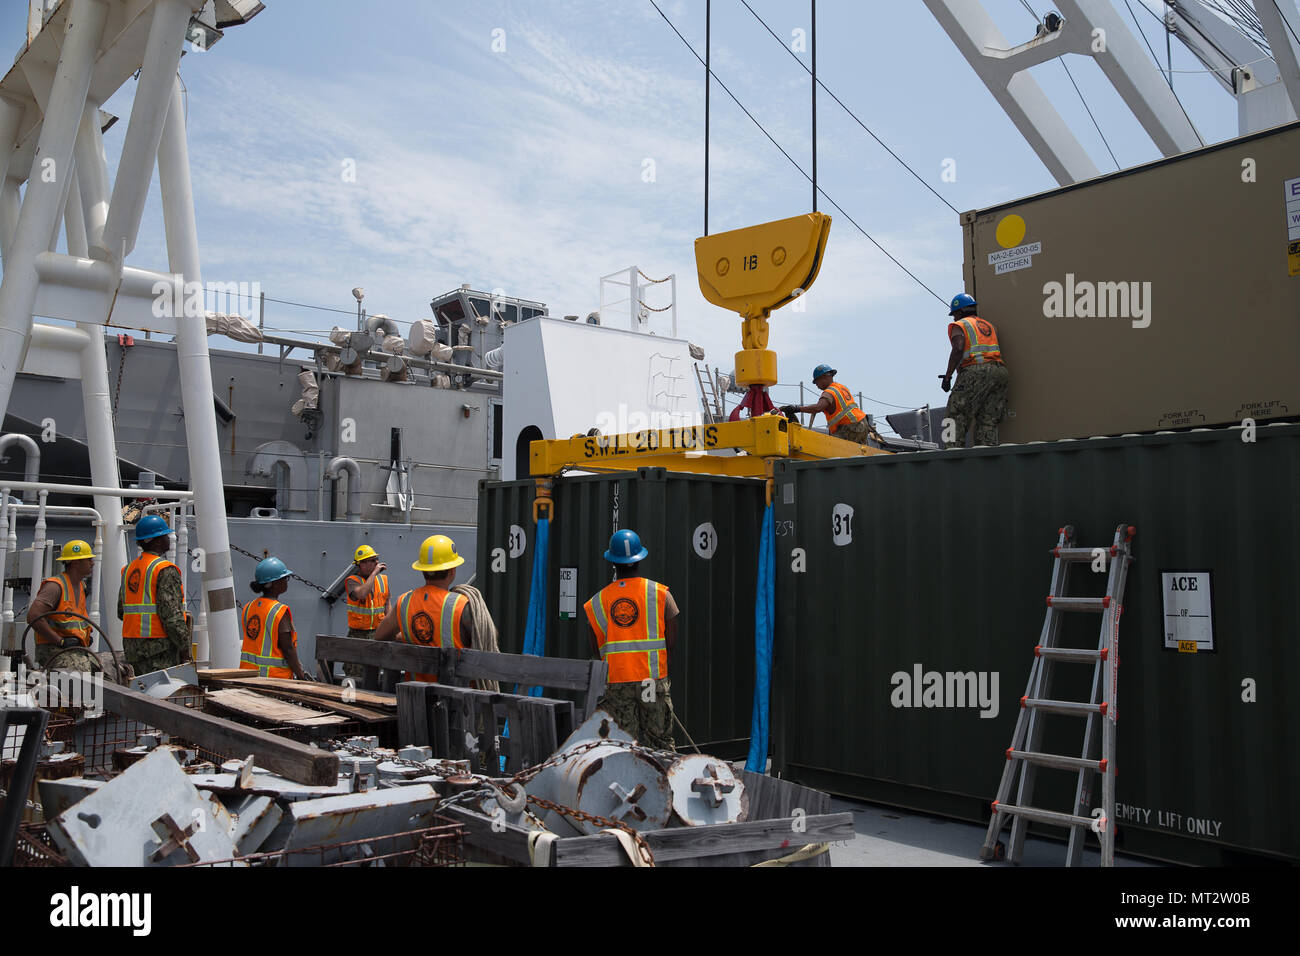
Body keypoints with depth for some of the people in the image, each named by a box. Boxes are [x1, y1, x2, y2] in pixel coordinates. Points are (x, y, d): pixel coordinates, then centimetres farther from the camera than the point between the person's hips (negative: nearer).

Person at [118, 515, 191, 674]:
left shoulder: (128, 569, 14)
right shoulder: (165, 570, -12)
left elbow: (121, 612, 17)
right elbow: (171, 613, -18)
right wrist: (185, 648, -14)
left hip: (131, 647, 8)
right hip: (159, 647, -8)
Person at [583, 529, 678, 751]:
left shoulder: (597, 601, 3)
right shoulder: (661, 593, -1)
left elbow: (595, 647, 7)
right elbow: (672, 641, -3)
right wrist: (656, 666, 10)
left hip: (615, 683, 1)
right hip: (653, 680, -1)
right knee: (660, 741, 7)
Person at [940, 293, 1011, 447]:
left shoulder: (958, 326, 7)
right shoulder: (989, 325, 28)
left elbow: (958, 349, -10)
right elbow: (999, 351, 20)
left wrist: (947, 376, -9)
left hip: (975, 372, -6)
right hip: (1000, 372, 6)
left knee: (957, 417, -3)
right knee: (988, 421, 5)